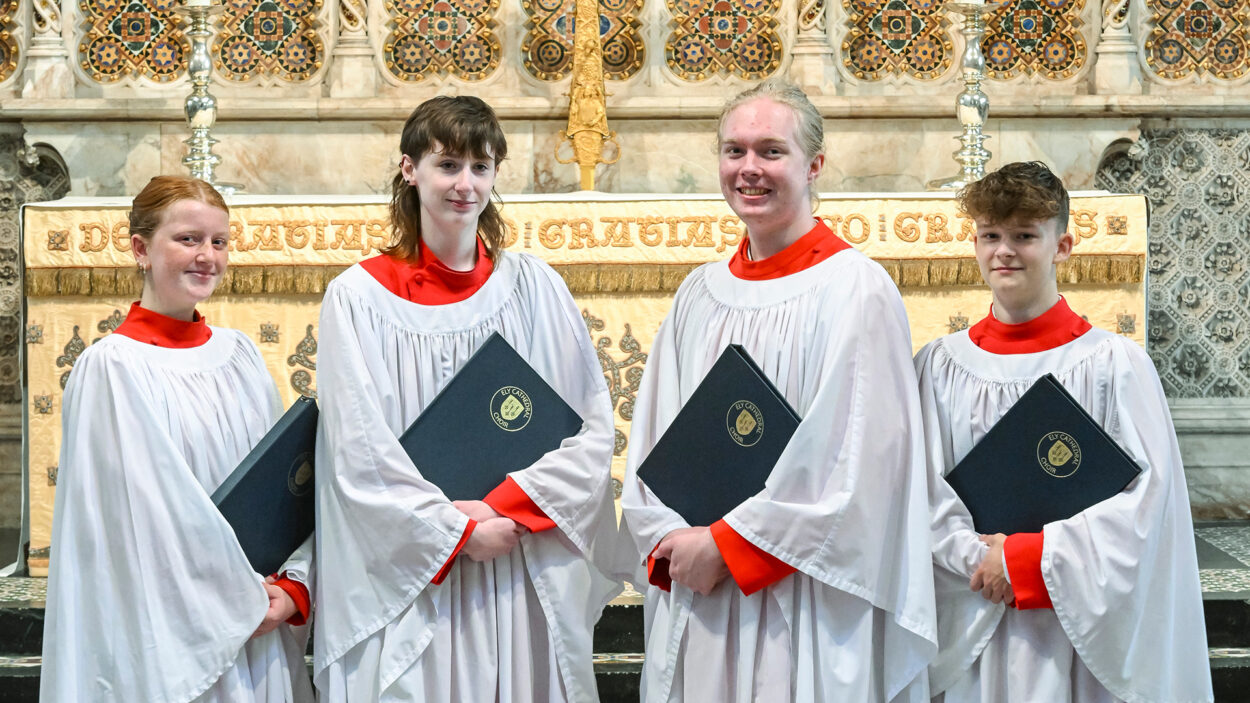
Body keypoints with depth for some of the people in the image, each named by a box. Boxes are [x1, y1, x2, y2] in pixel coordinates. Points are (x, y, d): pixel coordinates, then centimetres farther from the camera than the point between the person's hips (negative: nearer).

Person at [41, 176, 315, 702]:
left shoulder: (239, 353, 8)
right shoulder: (112, 367, -10)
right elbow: (140, 512, -14)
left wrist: (294, 586, -4)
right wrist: (241, 599, -11)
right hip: (167, 630, -5)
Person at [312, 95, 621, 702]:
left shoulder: (536, 288, 5)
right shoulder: (358, 298, -1)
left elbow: (594, 430, 0)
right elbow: (360, 456, -6)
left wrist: (506, 507, -11)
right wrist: (458, 532, -11)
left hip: (530, 585, 2)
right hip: (412, 587, -2)